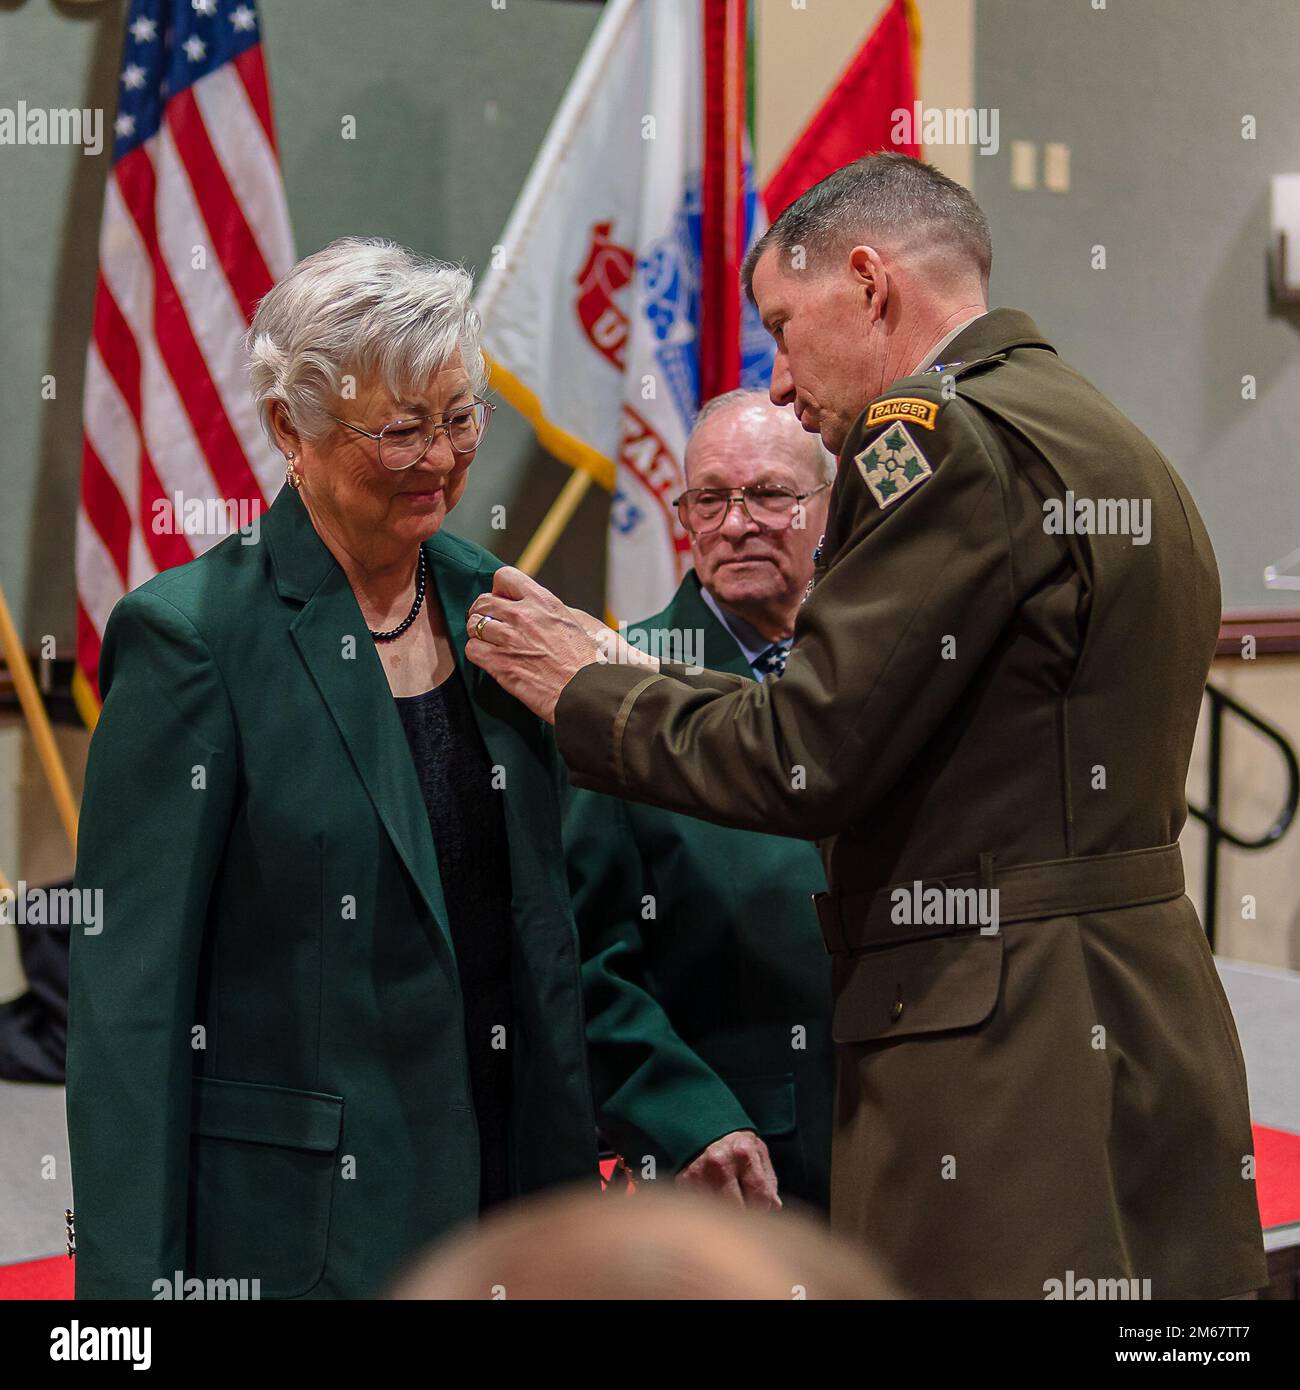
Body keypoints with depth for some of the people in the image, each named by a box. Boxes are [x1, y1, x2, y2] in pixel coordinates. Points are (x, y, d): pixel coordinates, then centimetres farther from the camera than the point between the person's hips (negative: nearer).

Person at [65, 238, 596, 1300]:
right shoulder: (189, 633, -13)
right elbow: (129, 988, -13)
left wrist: (573, 1171, 11)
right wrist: (132, 1274, -15)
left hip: (509, 1178, 6)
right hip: (298, 1218, -6)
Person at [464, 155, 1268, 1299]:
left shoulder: (945, 434, -12)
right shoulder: (1111, 444, 18)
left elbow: (806, 758, -14)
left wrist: (585, 689, 1)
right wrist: (638, 681, 19)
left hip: (1002, 1068, -10)